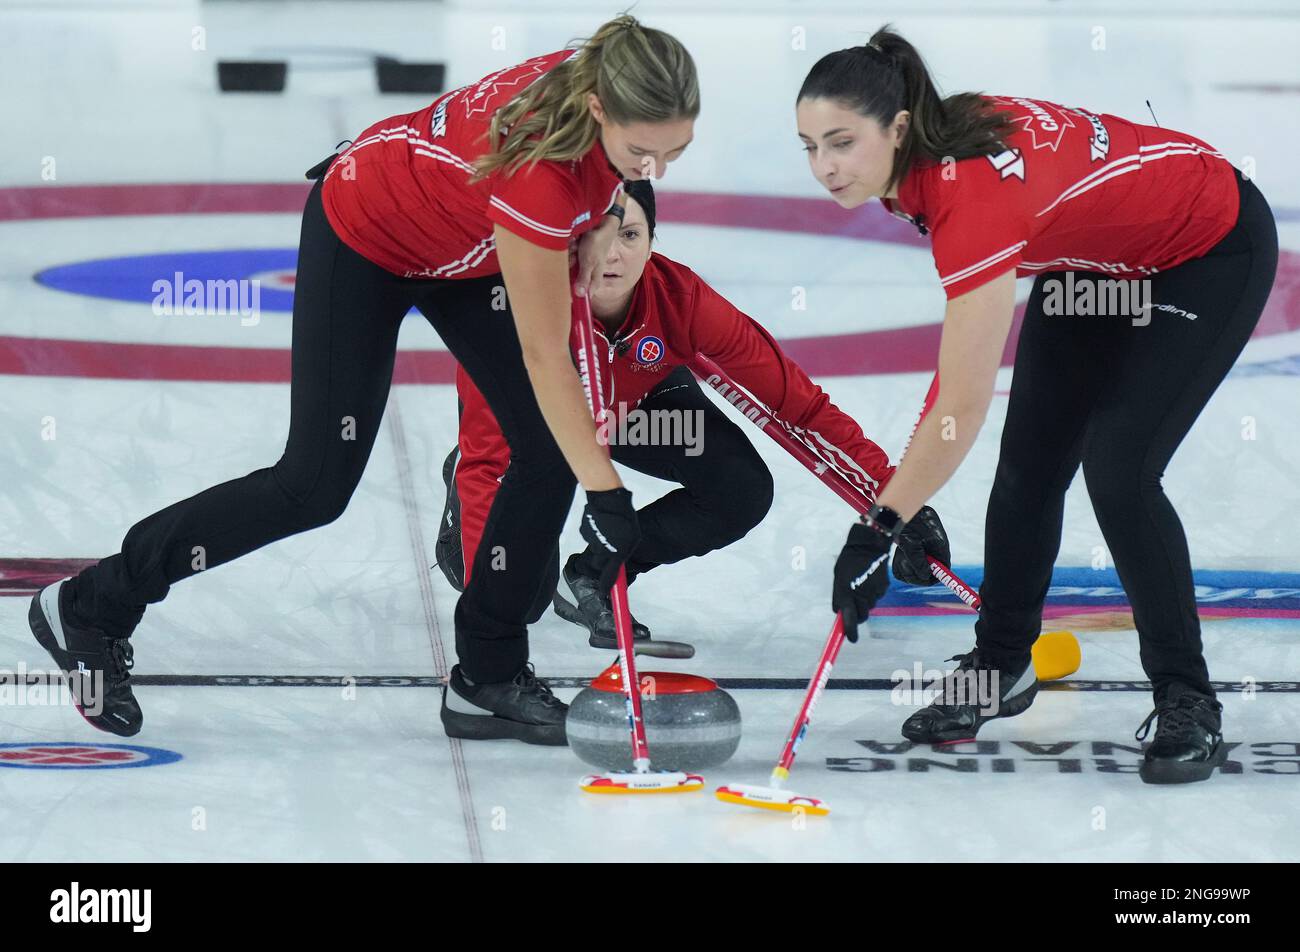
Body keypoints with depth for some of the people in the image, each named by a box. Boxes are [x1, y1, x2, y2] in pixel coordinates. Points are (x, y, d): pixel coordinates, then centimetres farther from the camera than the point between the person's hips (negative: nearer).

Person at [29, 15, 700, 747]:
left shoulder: (609, 91, -23)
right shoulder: (537, 166, -42)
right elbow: (544, 356, -34)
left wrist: (600, 222, -10)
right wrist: (607, 494, -33)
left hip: (465, 244, 7)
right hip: (367, 235, -7)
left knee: (553, 449, -4)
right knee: (316, 486, -4)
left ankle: (488, 678, 7)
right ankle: (90, 607, 11)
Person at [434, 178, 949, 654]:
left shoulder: (681, 298, -32)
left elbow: (796, 400, -25)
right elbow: (486, 459, -40)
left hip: (634, 405, 3)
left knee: (743, 492, -20)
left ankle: (594, 576, 3)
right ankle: (461, 494, 18)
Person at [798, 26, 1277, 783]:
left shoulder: (974, 195, -39)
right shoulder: (941, 135, -17)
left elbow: (964, 411, -37)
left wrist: (878, 530, -33)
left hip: (1211, 249, -8)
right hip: (1100, 251, 8)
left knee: (1118, 473, -16)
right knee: (1030, 463, 5)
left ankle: (1188, 704, -1)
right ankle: (1001, 667, 22)